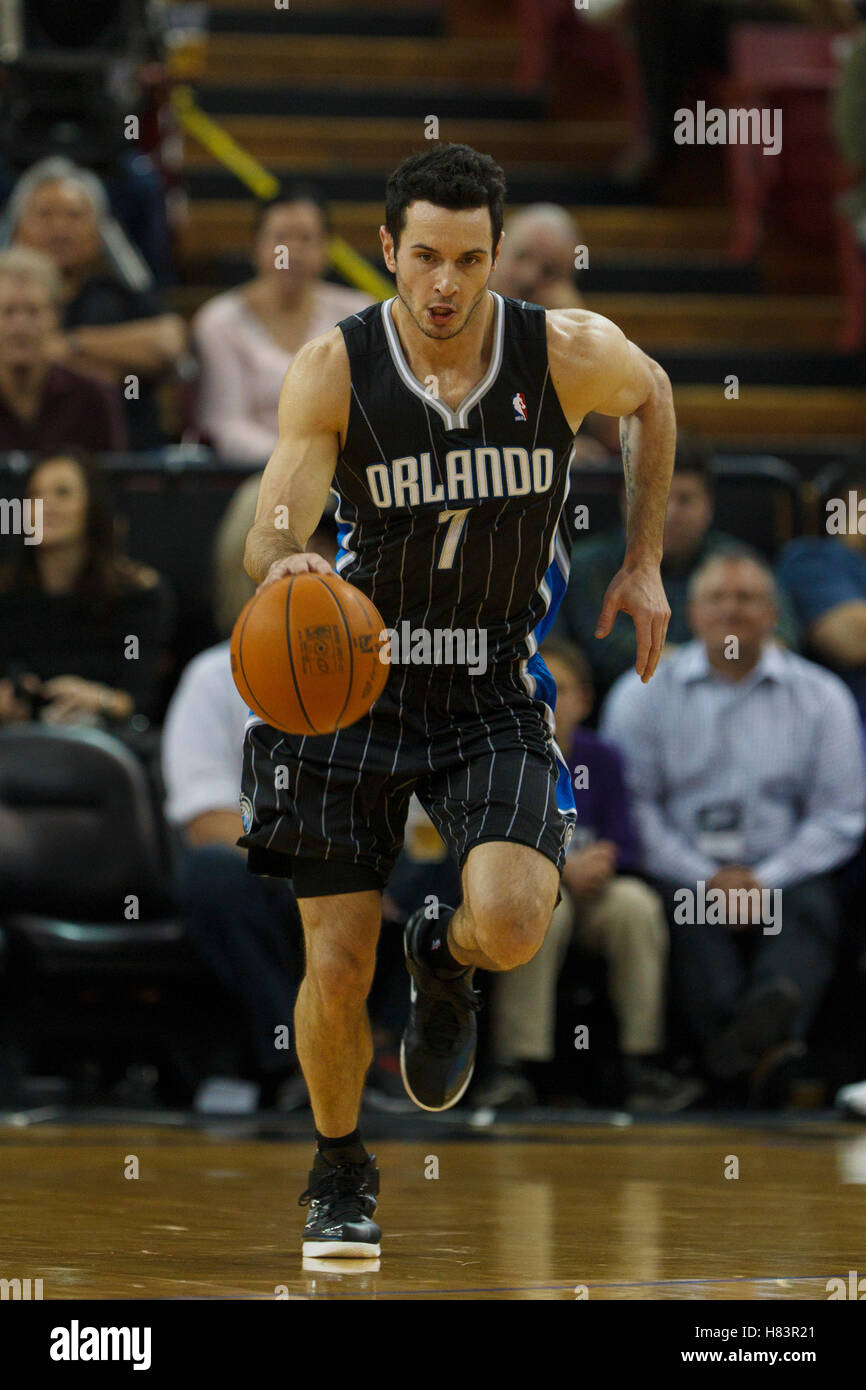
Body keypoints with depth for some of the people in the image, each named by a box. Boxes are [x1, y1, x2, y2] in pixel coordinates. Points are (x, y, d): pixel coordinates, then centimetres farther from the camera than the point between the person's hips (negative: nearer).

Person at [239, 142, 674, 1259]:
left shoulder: (567, 354, -12)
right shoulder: (333, 370, -15)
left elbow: (652, 397, 12)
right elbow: (270, 536, -20)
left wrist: (642, 565, 10)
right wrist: (284, 568, -45)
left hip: (494, 687, 0)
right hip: (352, 677, 0)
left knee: (511, 924, -23)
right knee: (335, 965, -1)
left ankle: (445, 962, 16)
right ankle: (339, 1172, 27)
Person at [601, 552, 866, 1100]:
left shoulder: (821, 696, 15)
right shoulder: (643, 695, 12)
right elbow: (631, 803, 2)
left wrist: (768, 881, -8)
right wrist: (704, 878, -12)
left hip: (785, 875, 1)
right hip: (681, 871, -1)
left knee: (809, 910, -32)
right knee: (685, 913, -33)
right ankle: (752, 1049, -60)